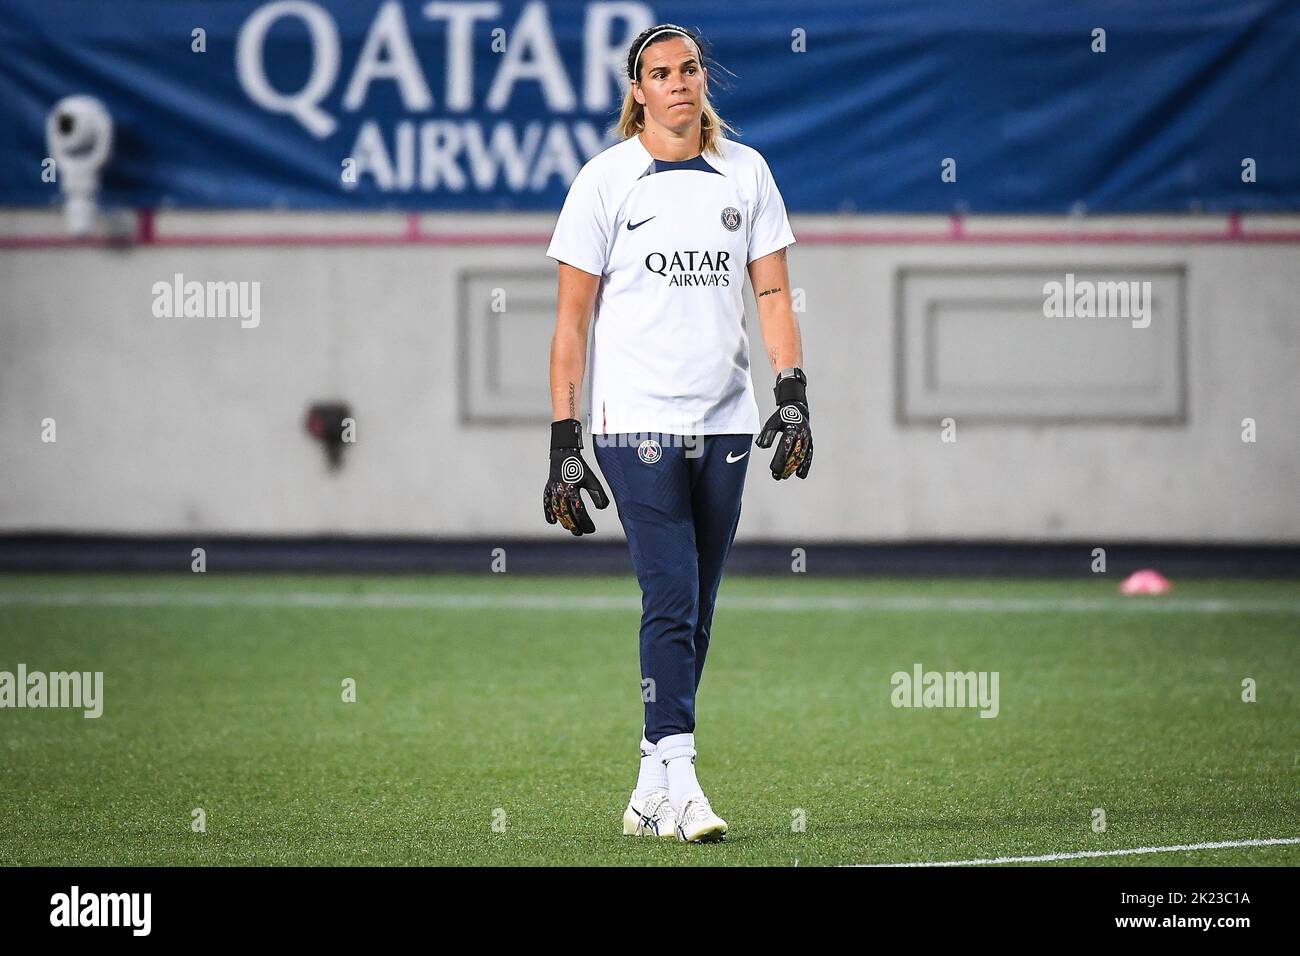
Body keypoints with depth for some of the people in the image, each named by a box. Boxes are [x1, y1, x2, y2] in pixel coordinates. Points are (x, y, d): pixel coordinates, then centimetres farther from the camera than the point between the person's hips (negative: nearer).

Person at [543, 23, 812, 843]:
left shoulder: (745, 172, 10)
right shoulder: (605, 180, 0)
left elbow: (773, 292, 10)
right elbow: (572, 319, 0)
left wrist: (793, 392, -4)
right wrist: (563, 439, -5)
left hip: (725, 425, 4)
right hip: (638, 424, -4)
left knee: (694, 616, 6)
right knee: (672, 600, -14)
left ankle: (651, 795, 12)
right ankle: (678, 780, -16)